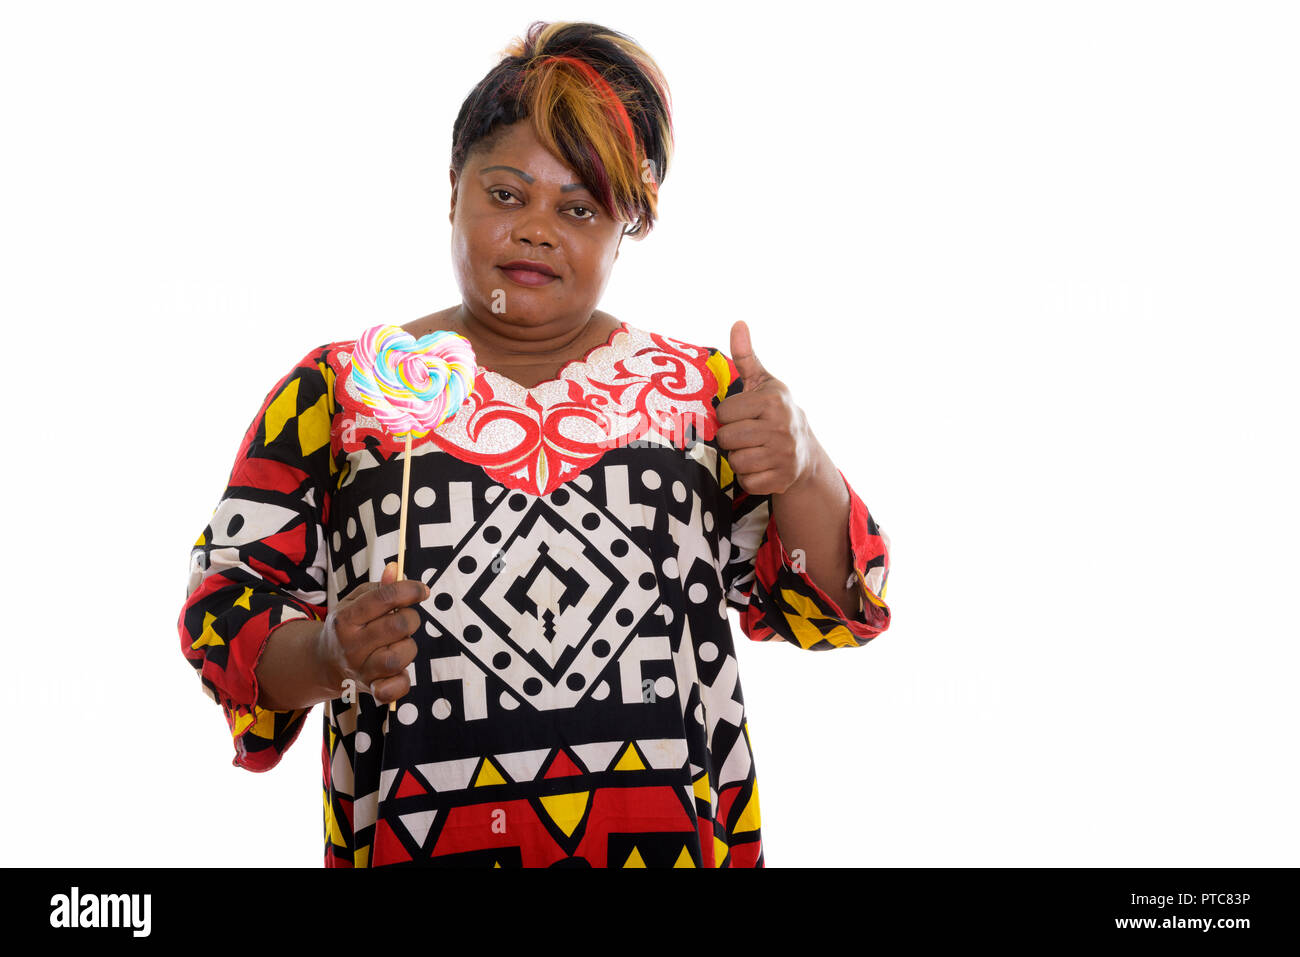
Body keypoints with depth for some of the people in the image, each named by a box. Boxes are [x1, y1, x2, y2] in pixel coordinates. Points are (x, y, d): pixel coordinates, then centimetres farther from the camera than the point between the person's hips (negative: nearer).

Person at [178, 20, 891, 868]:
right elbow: (222, 614, -1)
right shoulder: (336, 391, 1)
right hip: (421, 839, -1)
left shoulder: (705, 391, 4)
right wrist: (324, 655, -22)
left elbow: (828, 610, 2)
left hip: (669, 837, 1)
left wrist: (804, 472, -17)